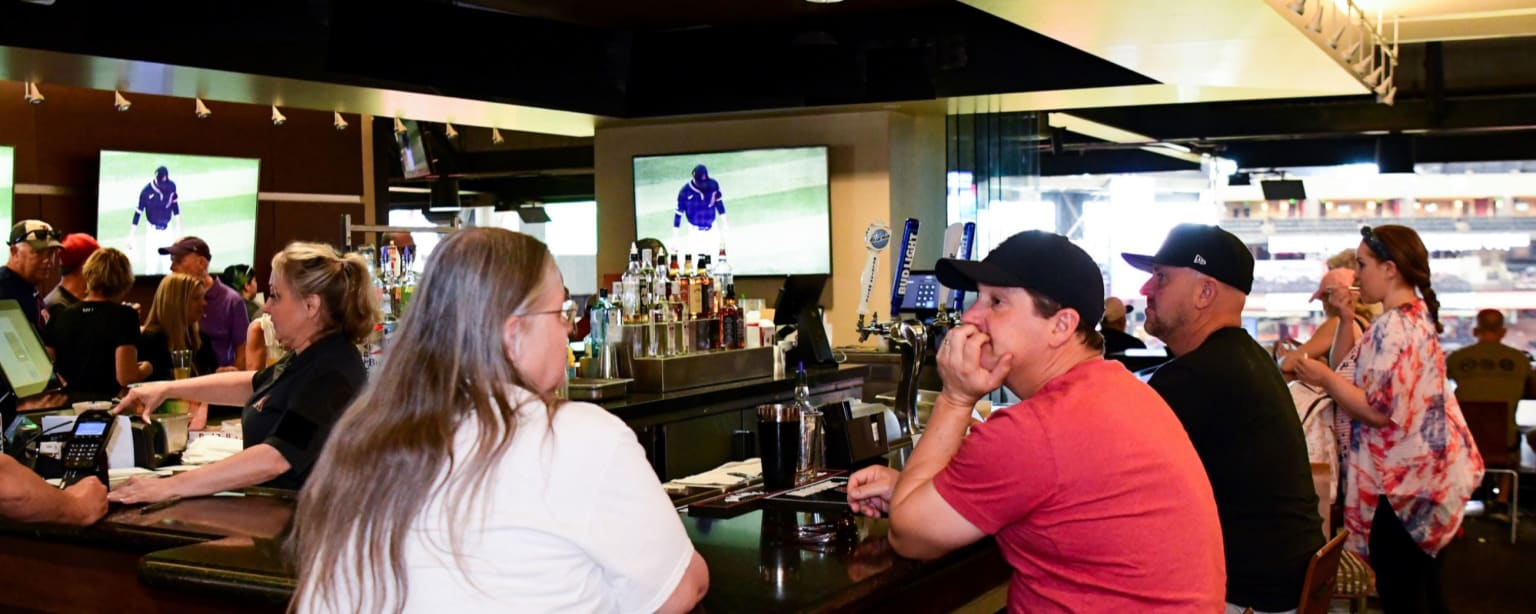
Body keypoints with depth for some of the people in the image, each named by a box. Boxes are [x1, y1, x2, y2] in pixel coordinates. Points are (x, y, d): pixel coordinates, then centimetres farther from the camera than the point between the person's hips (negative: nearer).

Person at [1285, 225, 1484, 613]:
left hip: (1400, 480, -11)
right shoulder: (1416, 317, 12)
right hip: (1424, 474, 11)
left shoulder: (1393, 327, -20)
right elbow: (1350, 371, 17)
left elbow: (1379, 410, -24)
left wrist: (1324, 378, -17)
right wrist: (1345, 319, 9)